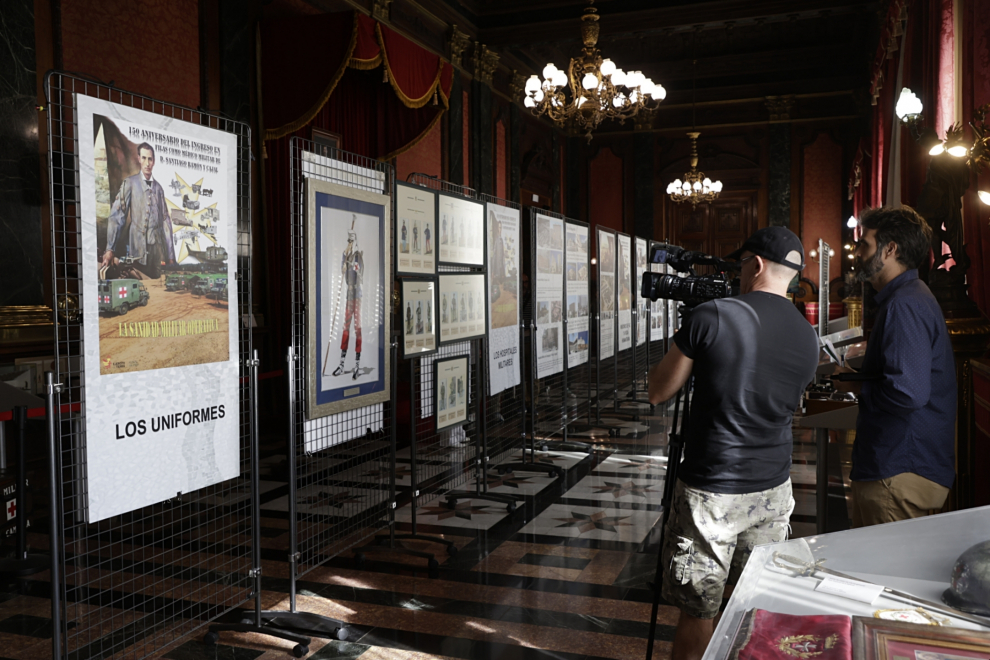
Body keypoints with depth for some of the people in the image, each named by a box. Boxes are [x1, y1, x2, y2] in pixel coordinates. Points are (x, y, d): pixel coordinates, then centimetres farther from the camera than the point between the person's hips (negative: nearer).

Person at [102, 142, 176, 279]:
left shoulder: (159, 188, 14)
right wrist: (110, 249, -11)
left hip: (158, 247, 3)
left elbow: (166, 220, 13)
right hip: (138, 249, -3)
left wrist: (170, 255, 9)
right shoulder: (129, 183, 3)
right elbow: (116, 216, -3)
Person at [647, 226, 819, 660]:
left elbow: (658, 392, -5)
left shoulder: (711, 318, -15)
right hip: (773, 491, 6)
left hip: (710, 493, -5)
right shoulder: (808, 337, 3)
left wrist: (681, 340, 10)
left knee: (698, 613, 6)